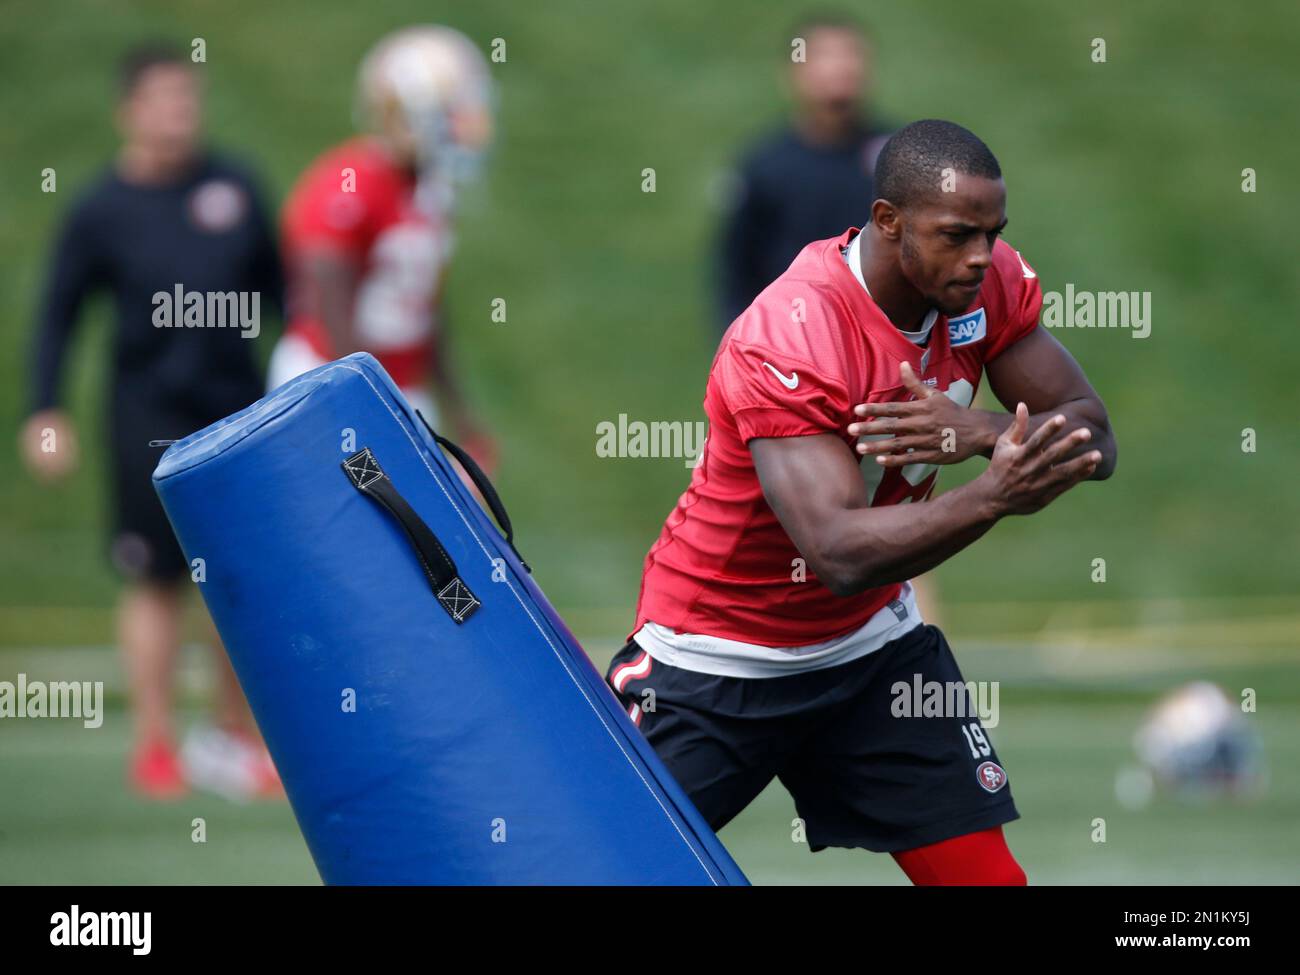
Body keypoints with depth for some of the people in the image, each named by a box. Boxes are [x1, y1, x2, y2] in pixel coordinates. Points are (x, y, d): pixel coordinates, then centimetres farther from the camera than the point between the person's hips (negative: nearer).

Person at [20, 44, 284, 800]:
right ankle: (155, 743, 11)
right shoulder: (101, 211, -5)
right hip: (150, 417, -3)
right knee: (159, 580, 1)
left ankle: (235, 737, 18)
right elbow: (59, 317, 2)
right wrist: (46, 415, -4)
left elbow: (277, 287, 14)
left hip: (239, 408, 3)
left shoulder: (234, 186, 3)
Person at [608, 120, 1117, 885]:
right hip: (715, 659, -5)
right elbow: (841, 553, -38)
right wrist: (991, 498, -51)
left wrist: (985, 434, -31)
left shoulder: (988, 281, -10)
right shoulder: (788, 339, -30)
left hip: (872, 643, 5)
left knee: (986, 874, -4)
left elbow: (1094, 439, -10)